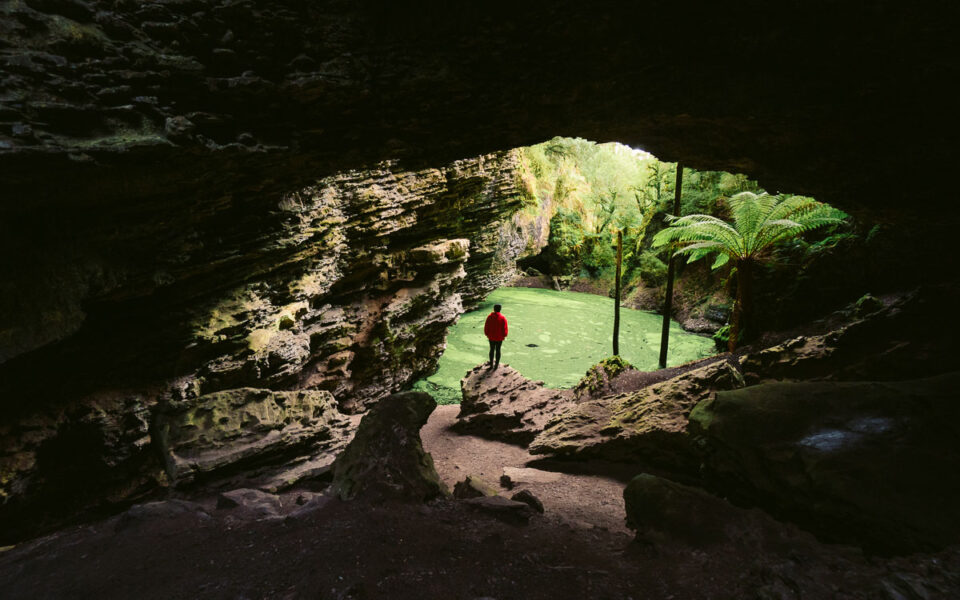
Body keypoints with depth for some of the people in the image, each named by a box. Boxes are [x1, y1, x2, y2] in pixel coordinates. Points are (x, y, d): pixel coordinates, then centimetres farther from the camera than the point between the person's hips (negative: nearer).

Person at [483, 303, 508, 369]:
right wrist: (504, 336, 3)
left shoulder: (489, 317, -9)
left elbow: (486, 327, -5)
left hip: (491, 337, 1)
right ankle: (496, 365, 19)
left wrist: (487, 334, 10)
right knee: (498, 350, 11)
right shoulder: (503, 318, -14)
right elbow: (504, 329, -13)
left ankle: (491, 364, 22)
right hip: (499, 337, -1)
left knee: (492, 350, 15)